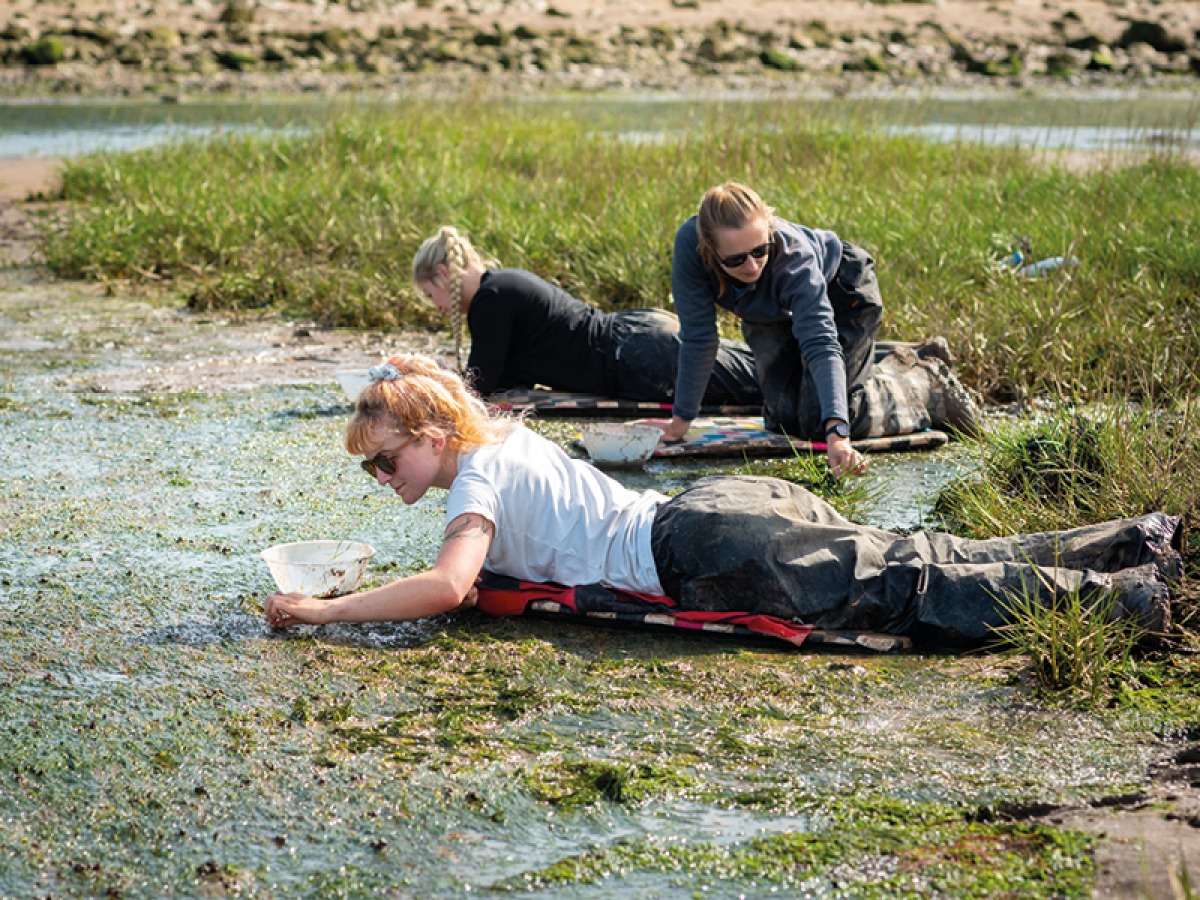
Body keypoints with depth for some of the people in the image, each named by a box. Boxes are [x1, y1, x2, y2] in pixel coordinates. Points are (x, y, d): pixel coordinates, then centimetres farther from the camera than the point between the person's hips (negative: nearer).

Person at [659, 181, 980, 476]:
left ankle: (928, 380, 11)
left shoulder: (793, 255, -43)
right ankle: (895, 367, 32)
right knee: (784, 420, 9)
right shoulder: (690, 245, -37)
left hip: (840, 291, -5)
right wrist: (682, 419, -23)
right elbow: (698, 338, -27)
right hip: (773, 313, 5)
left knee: (818, 423, -12)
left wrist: (836, 434, -59)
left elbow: (820, 342, -48)